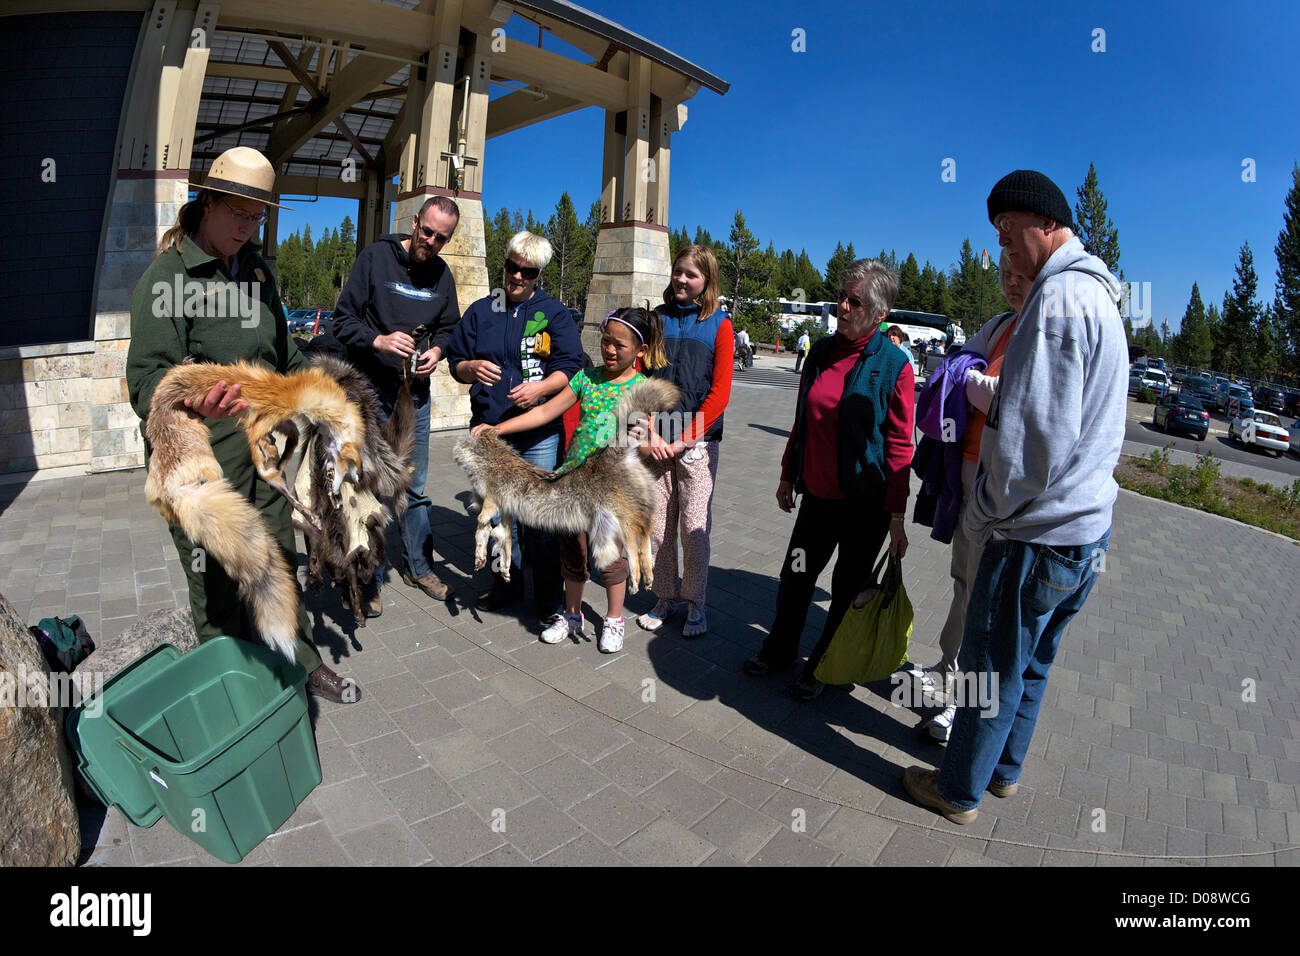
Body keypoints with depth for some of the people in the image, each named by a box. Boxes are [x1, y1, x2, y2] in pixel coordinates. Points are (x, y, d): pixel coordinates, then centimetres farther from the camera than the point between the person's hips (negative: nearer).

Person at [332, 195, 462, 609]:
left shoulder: (442, 273, 8)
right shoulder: (375, 257, -6)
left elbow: (448, 325, 17)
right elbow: (343, 320, -7)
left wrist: (437, 350, -4)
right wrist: (380, 340, -24)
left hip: (415, 394, 4)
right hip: (370, 392, -4)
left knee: (415, 488, 12)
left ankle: (417, 566, 27)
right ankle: (369, 578, 15)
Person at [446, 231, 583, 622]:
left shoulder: (555, 313, 5)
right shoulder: (481, 311, 13)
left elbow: (570, 367, -2)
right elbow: (455, 362, 15)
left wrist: (540, 387, -20)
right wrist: (473, 367, -9)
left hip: (539, 433, -3)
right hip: (489, 430, 4)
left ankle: (549, 597, 11)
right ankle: (507, 582, 31)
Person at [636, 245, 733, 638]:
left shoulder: (719, 324, 1)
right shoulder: (656, 318, 9)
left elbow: (720, 392, -4)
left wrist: (683, 440, -10)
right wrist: (650, 433, -8)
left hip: (697, 441, -2)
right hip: (655, 439, 3)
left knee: (695, 524, 0)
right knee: (657, 523, 6)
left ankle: (696, 604, 16)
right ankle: (667, 596, 22)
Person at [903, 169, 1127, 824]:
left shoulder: (1059, 295, -20)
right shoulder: (1098, 295, 13)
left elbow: (1035, 433, -26)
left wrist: (988, 512, -12)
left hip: (1037, 535, -10)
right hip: (1087, 528, 10)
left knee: (991, 669, 7)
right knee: (1031, 663, 23)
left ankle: (959, 791, 26)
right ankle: (1004, 771, 41)